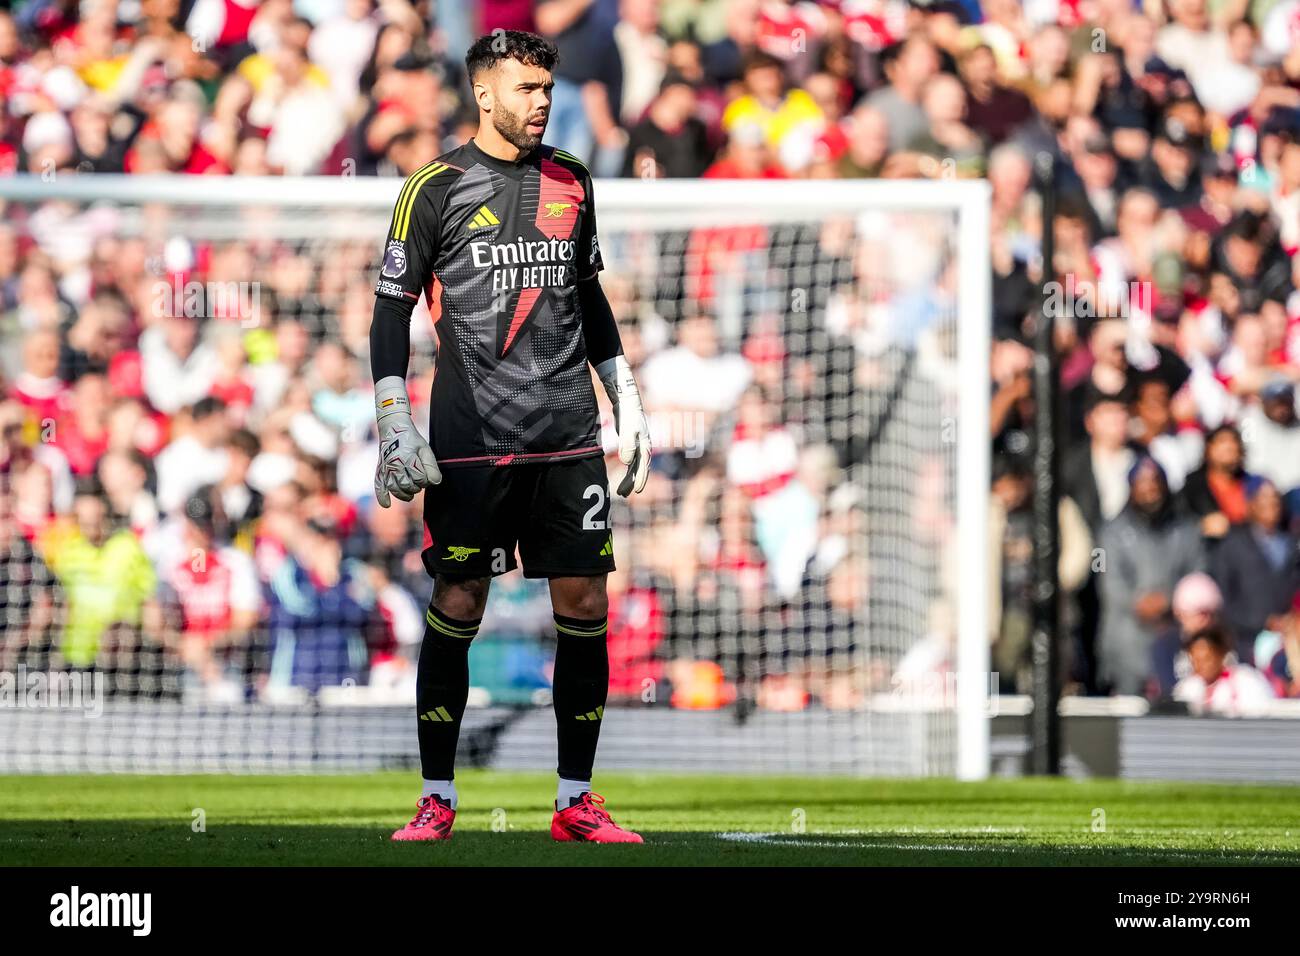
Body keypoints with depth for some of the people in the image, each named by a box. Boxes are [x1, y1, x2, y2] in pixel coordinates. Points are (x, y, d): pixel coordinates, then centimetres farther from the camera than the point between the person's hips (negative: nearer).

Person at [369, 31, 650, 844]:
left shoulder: (571, 183, 13)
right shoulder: (437, 188, -1)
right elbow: (392, 307, 0)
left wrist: (629, 405, 19)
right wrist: (396, 428, -7)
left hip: (569, 440, 4)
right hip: (471, 442, -4)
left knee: (585, 607, -1)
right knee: (457, 609, -2)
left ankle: (576, 800, 7)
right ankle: (438, 798, 8)